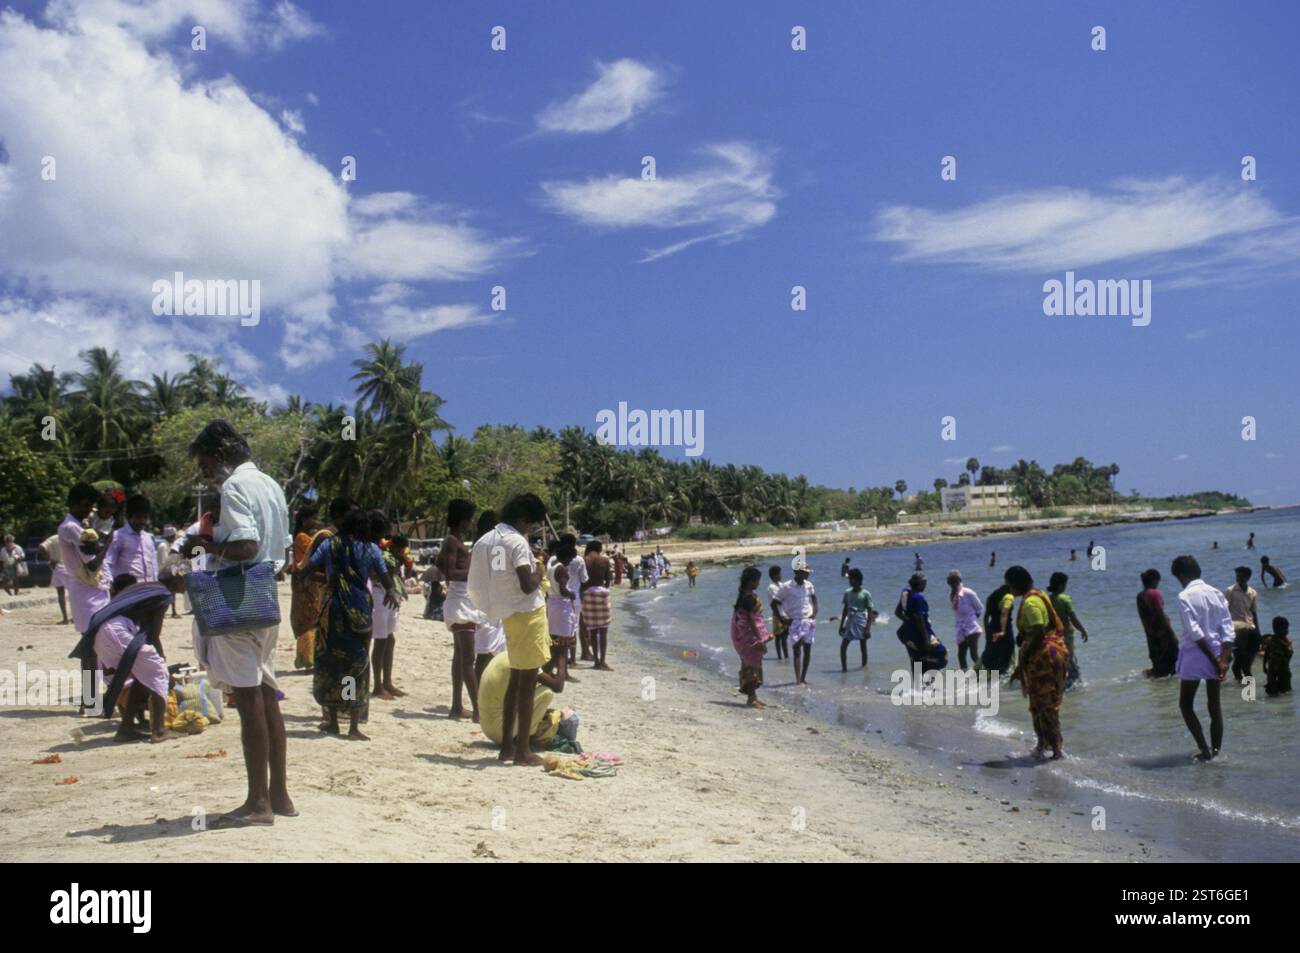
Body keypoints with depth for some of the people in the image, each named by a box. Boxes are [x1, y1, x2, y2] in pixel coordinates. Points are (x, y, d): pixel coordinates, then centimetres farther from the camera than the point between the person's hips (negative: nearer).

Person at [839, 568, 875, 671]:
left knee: (863, 647, 5)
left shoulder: (865, 594, -7)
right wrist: (841, 625, 12)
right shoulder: (847, 592, 6)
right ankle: (844, 668, 5)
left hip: (861, 623, -4)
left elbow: (870, 612, -7)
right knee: (843, 646, -3)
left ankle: (864, 667, 17)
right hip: (850, 623, 4)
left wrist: (868, 628, -13)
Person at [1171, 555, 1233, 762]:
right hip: (1217, 653, 5)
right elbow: (1228, 630, -1)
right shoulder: (1216, 593, 4)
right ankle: (1216, 751, 16)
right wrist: (1223, 661, -6)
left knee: (1186, 705, 9)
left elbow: (1195, 633, -18)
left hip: (1194, 654, -5)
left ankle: (1204, 749, -1)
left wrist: (1215, 660, -14)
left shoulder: (1185, 597, -12)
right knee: (1214, 705, 14)